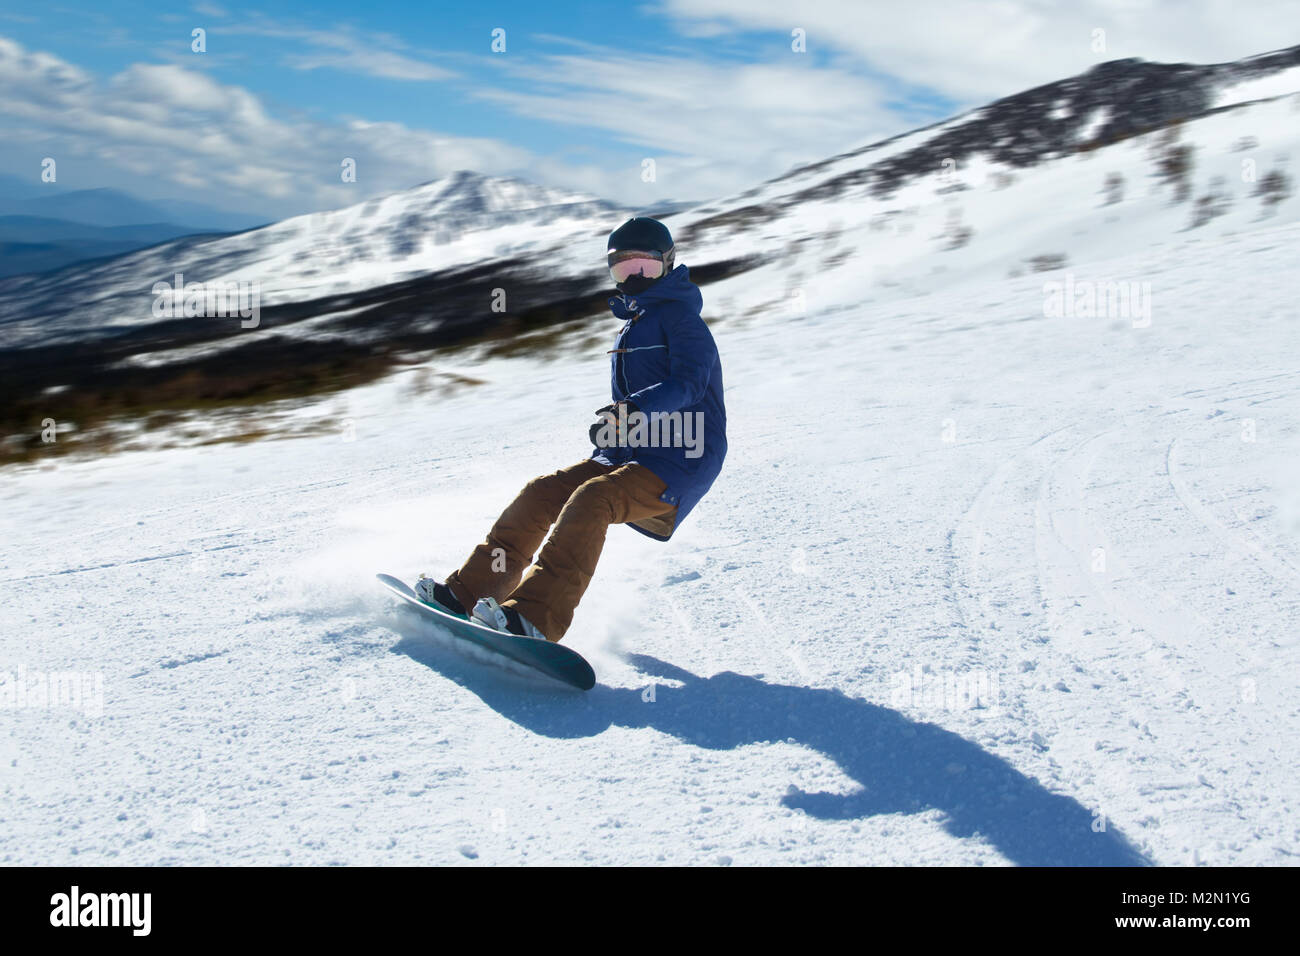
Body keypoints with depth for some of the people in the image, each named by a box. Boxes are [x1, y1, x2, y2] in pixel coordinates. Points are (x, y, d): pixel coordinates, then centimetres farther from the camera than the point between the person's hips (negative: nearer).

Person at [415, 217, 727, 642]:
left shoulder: (680, 315, -3)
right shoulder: (631, 328, 24)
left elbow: (689, 383, -19)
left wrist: (634, 409, -33)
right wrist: (608, 432, 11)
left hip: (680, 461, -8)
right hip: (629, 456, 8)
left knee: (592, 499, -32)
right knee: (541, 493, -8)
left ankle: (535, 618, -40)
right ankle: (467, 592, -8)